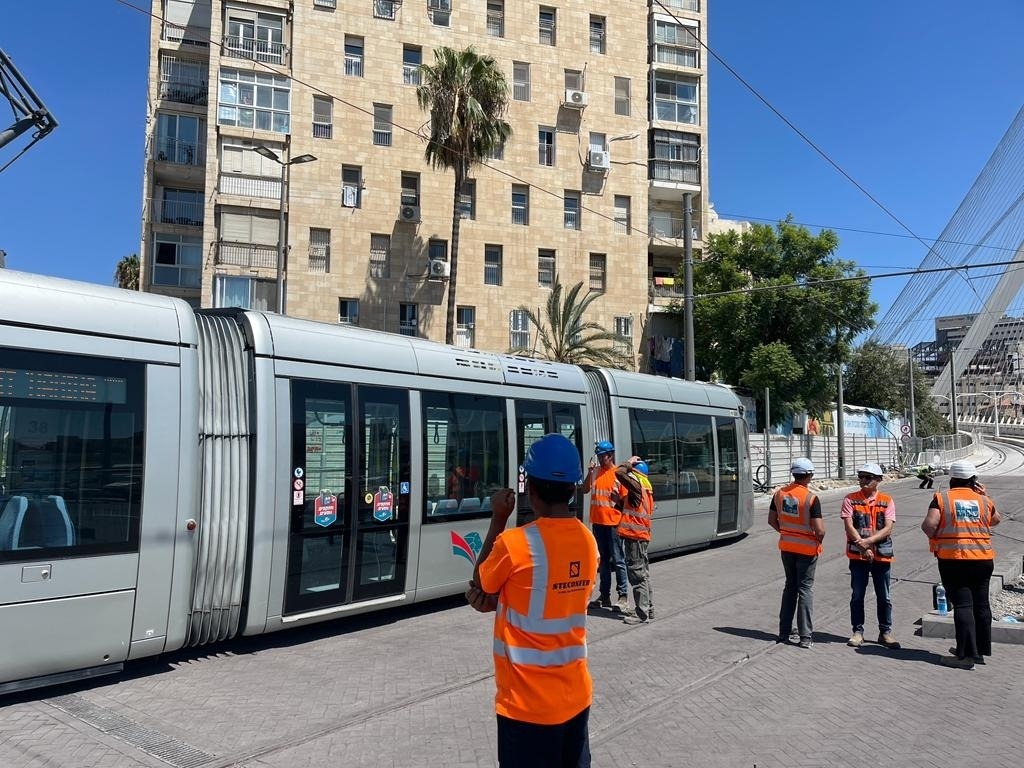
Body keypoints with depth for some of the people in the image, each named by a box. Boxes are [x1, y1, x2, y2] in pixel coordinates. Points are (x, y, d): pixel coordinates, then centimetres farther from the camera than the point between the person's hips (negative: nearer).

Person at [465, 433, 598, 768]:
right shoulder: (587, 541, -1)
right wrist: (497, 600, -2)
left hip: (529, 704, -6)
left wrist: (498, 520, -1)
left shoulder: (514, 543, -21)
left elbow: (479, 586, -1)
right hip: (576, 696, 6)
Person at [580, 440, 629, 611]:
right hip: (597, 522, 6)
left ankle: (623, 597, 3)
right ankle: (604, 595, 21)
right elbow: (585, 489, 6)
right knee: (604, 559, 14)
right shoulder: (596, 472, 7)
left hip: (613, 523, -6)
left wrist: (618, 499, -25)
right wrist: (590, 471, -4)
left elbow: (626, 499, -4)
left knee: (617, 561, -2)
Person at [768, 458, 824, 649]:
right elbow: (819, 530, -21)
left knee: (790, 586, 17)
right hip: (806, 548, -5)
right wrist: (819, 539, 0)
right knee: (805, 589, 4)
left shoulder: (779, 494, -2)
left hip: (786, 546, 5)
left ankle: (784, 632, 21)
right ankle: (805, 636, 6)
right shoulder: (811, 498, -19)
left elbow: (772, 520, 7)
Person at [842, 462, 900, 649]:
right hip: (857, 555, 0)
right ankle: (858, 631, 17)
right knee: (857, 595, 6)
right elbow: (849, 526, -7)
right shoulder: (850, 499, 0)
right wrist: (863, 547, -17)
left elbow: (888, 529, -7)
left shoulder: (887, 501, 1)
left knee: (884, 597, 9)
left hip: (882, 555, 1)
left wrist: (868, 541, -19)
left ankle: (885, 632, 22)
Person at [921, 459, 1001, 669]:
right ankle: (982, 650, 26)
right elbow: (996, 520, 24)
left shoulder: (942, 499, -6)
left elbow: (929, 524, -18)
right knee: (981, 605, 15)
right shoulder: (983, 500, 4)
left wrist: (935, 537, 1)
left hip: (953, 559, -4)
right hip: (982, 559, 4)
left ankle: (967, 655, -4)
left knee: (962, 605, -2)